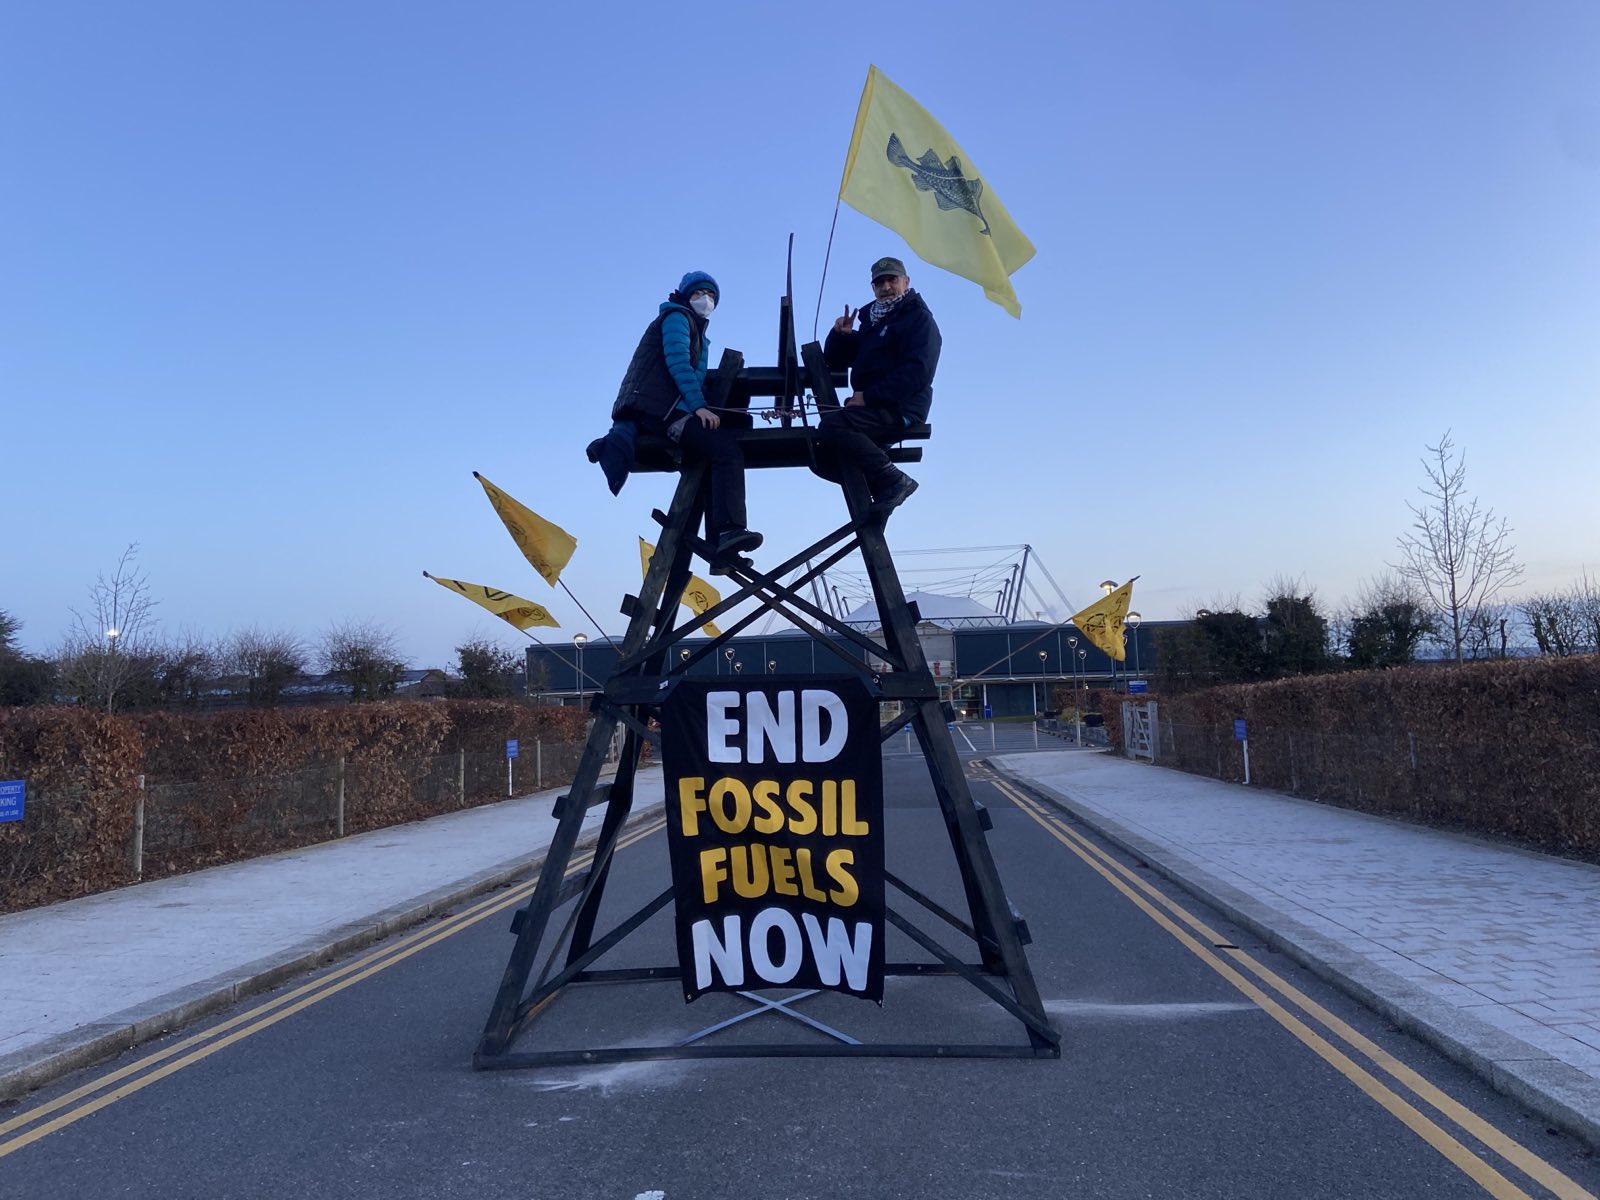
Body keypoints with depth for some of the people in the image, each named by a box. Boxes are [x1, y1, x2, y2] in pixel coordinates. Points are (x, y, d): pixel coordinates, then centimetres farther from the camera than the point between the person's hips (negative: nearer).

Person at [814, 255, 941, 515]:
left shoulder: (919, 319, -1)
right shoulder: (871, 321, 23)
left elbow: (918, 372, -17)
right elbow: (835, 361, 25)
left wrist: (868, 396, -22)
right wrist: (840, 335, 2)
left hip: (899, 410, -9)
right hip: (873, 409, 9)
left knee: (830, 424, -29)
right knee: (820, 455, 6)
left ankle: (894, 480, -26)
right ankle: (881, 487, 1)